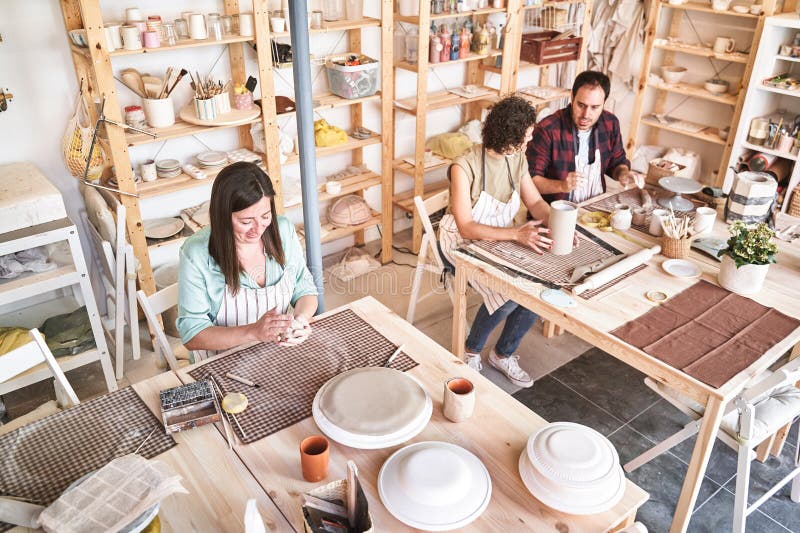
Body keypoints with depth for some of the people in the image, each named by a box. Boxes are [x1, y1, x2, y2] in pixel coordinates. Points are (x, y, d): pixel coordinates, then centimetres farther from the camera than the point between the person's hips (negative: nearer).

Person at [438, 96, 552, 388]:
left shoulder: (517, 158, -2)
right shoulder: (464, 166, -24)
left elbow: (535, 202, 4)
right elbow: (466, 227, -27)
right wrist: (516, 234, -36)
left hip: (499, 241, 6)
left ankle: (504, 354, 6)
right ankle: (471, 350, 1)